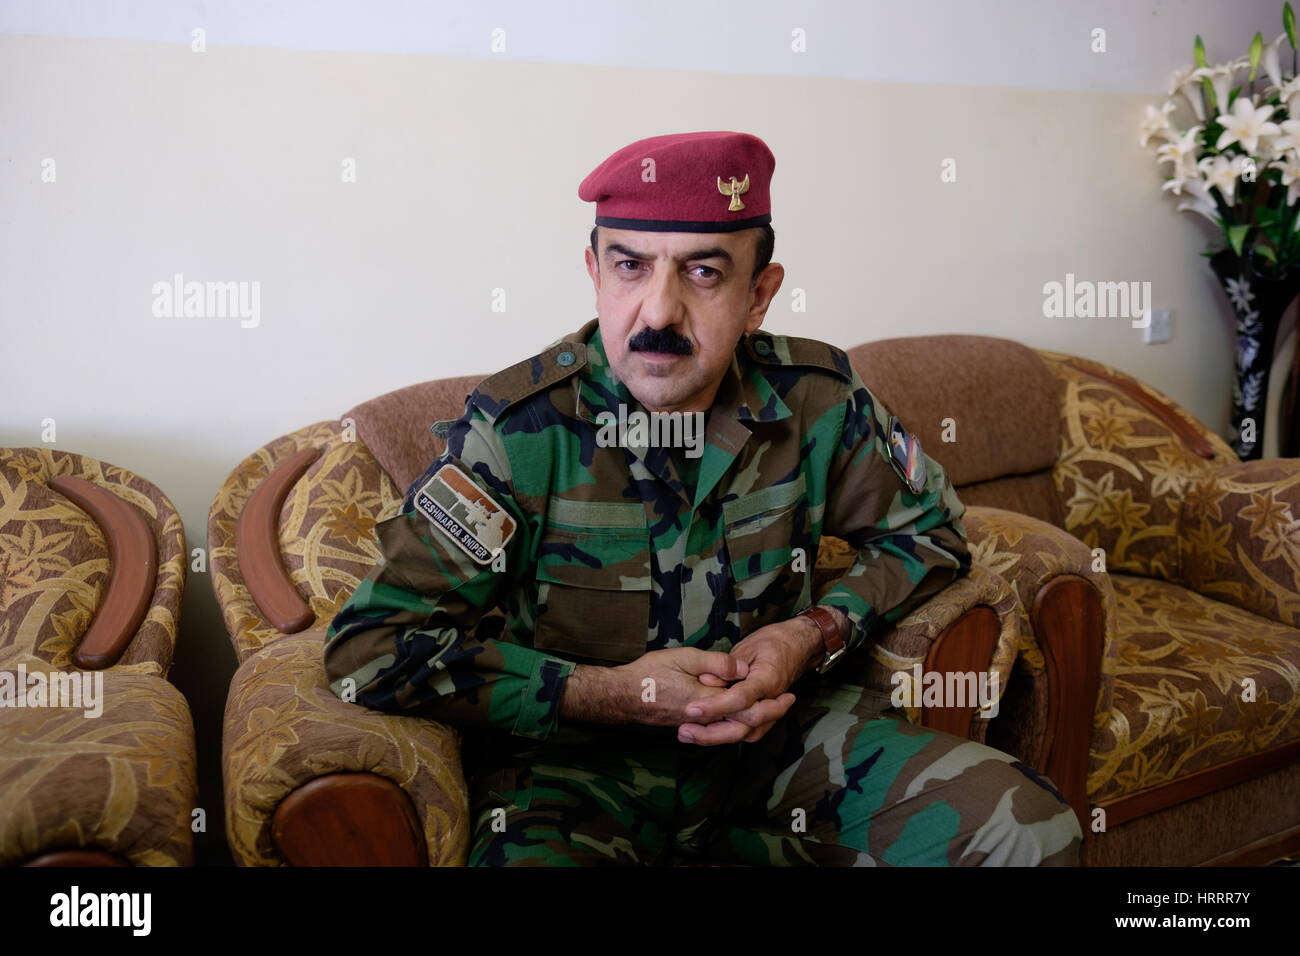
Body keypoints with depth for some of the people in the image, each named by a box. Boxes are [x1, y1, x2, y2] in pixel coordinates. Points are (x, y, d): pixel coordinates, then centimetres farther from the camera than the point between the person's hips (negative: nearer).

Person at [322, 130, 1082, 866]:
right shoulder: (520, 429, -17)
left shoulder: (817, 400, -7)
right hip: (572, 759, -3)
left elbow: (929, 531, 10)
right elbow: (370, 648, -17)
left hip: (777, 724, 4)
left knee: (1030, 831, -10)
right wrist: (612, 694, -22)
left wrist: (817, 633, -10)